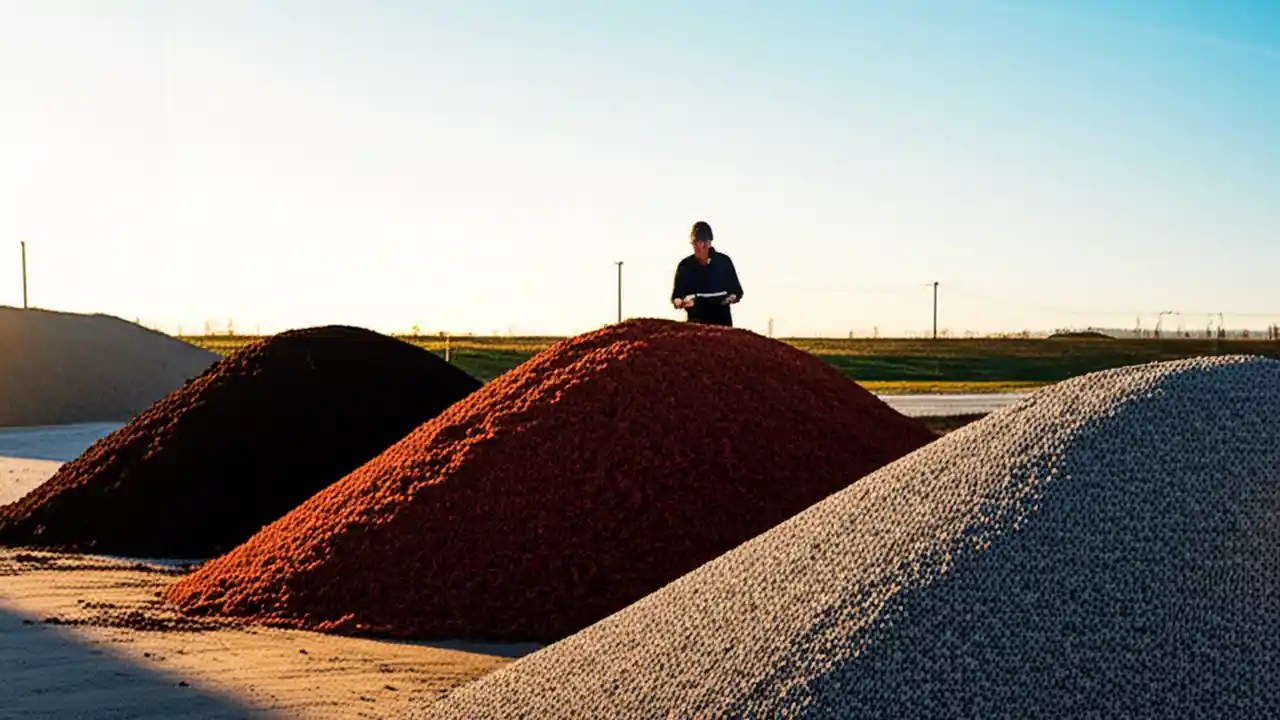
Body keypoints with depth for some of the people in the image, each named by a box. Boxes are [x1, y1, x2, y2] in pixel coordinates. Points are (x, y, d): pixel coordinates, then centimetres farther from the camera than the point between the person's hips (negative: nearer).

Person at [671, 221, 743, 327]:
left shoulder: (723, 261, 1)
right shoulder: (685, 265, 2)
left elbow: (737, 292, 6)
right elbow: (676, 297, 3)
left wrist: (728, 299, -15)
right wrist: (680, 302, -19)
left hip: (722, 322, 0)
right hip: (695, 323, 0)